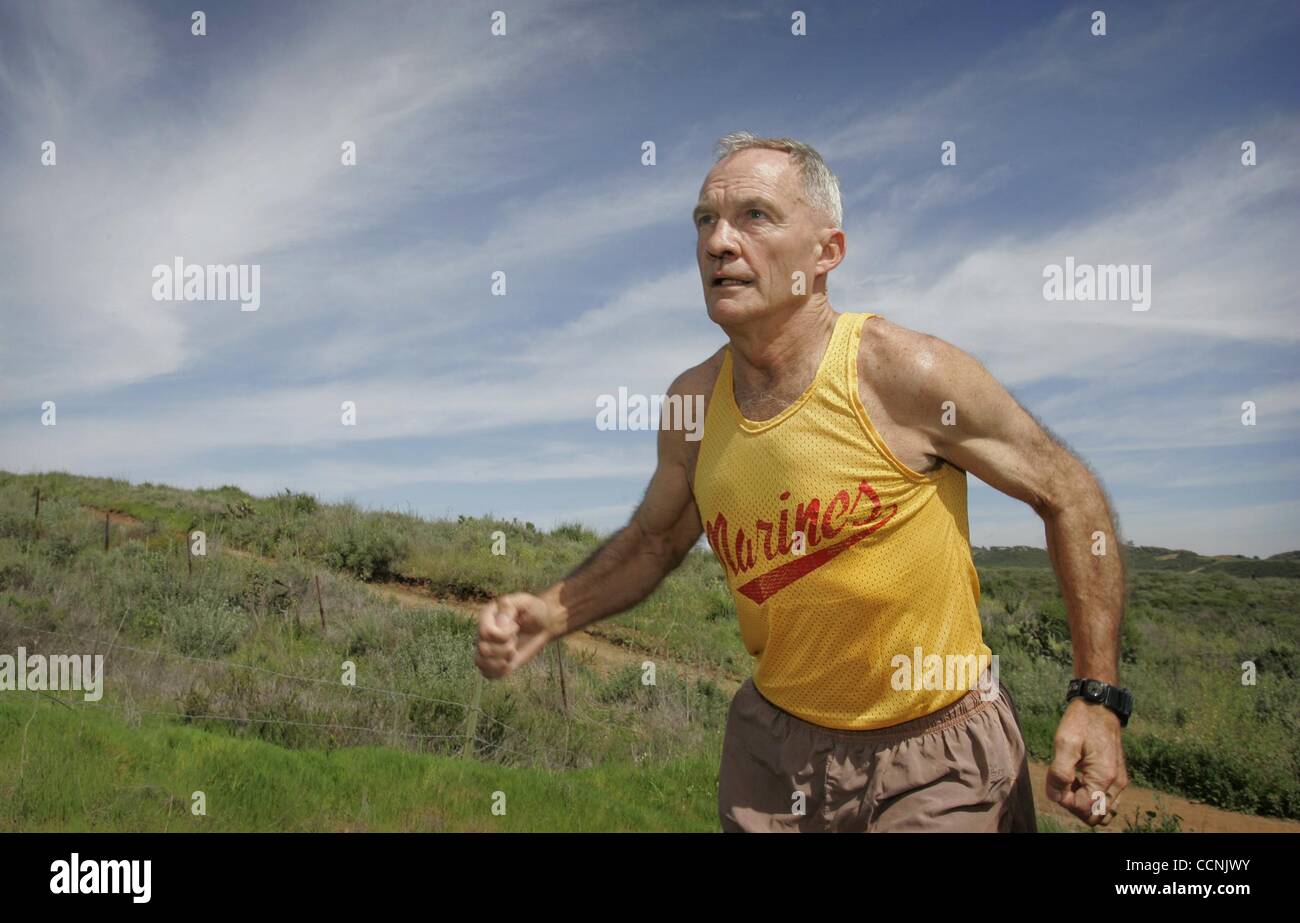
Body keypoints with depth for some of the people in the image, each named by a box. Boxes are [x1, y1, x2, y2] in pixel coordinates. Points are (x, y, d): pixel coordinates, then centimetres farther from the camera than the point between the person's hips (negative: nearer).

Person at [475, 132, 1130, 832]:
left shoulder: (905, 372, -20)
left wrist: (1097, 697, -10)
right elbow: (654, 539, 12)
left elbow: (1070, 496, -9)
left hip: (937, 755, -4)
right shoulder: (693, 400, -6)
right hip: (773, 747, 4)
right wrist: (551, 614, -5)